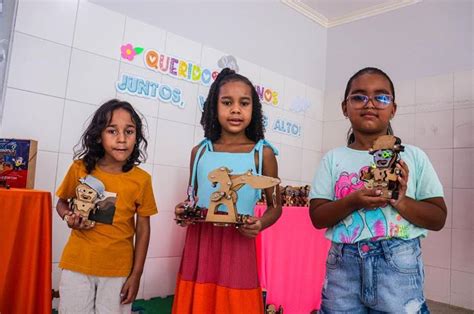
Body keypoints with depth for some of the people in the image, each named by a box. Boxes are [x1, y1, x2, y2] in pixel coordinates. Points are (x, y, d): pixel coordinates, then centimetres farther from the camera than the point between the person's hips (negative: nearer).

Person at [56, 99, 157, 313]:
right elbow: (62, 203, 12)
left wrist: (136, 275, -1)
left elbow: (143, 229, -2)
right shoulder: (80, 168, -6)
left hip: (118, 270, -1)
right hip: (77, 264, 1)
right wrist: (69, 218, -11)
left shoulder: (141, 180, -8)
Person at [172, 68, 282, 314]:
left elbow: (275, 206, 5)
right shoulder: (200, 151, 6)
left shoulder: (263, 153, -1)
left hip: (237, 246, -2)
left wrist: (260, 225, -14)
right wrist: (183, 210, -5)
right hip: (198, 244, 3)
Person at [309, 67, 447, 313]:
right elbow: (317, 217, -1)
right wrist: (353, 202, -18)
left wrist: (400, 201, -17)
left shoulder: (413, 156, 1)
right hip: (343, 263, 1)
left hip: (398, 264, 0)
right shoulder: (333, 159, 1)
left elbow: (438, 218, 2)